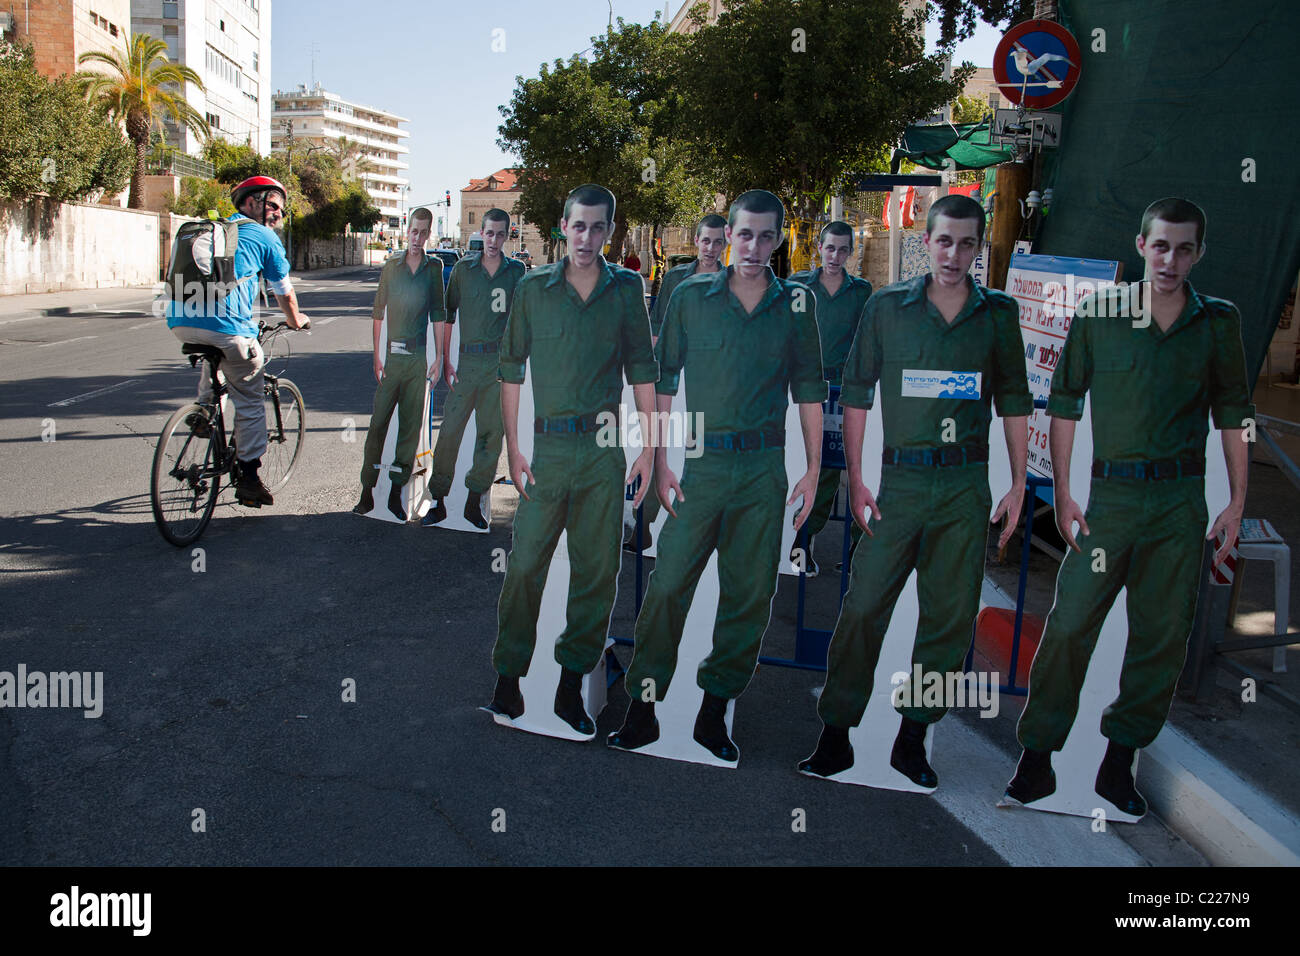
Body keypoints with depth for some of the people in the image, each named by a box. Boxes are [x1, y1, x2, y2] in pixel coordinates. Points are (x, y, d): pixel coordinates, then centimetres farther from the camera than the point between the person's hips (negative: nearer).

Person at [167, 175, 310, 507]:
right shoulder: (264, 237, 12)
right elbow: (284, 292, 19)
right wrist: (295, 320, 40)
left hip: (180, 322, 6)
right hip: (225, 324, -6)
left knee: (214, 352, 40)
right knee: (250, 402, 9)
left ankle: (203, 409, 25)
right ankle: (248, 479, 10)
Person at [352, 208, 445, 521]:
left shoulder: (434, 267, 6)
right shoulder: (391, 266, 6)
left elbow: (438, 315, 8)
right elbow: (379, 313, 8)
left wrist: (438, 358, 3)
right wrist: (376, 356, 2)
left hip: (418, 358, 0)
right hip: (392, 357, 0)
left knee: (411, 426, 3)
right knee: (378, 423, -3)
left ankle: (396, 492, 11)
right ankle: (367, 488, 5)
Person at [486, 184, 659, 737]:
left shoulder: (625, 289, 6)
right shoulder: (533, 288, 4)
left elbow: (642, 371, 8)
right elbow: (511, 371, 6)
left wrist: (649, 447, 3)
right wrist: (513, 448, 0)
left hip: (605, 448, 1)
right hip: (548, 446, -1)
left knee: (597, 570, 5)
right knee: (526, 563, -2)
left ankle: (572, 685, 17)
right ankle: (507, 676, 14)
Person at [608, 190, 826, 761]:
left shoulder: (796, 304, 7)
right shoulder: (691, 297, 4)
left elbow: (809, 390, 10)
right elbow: (662, 380, 6)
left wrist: (813, 471, 5)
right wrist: (660, 461, 0)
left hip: (763, 469, 1)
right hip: (699, 463, -1)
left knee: (750, 595, 5)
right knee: (668, 584, -5)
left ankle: (715, 711, 20)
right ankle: (643, 706, 8)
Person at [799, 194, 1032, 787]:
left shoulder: (999, 314, 8)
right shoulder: (887, 307, 3)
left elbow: (1014, 402, 12)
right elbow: (856, 394, 5)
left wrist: (1018, 486, 7)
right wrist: (855, 480, -1)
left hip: (965, 485, 2)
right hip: (899, 480, -1)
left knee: (950, 616, 5)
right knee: (864, 605, -5)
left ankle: (912, 738, 18)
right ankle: (836, 734, 7)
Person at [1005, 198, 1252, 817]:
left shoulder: (1219, 322, 6)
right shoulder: (1098, 314, 0)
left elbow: (1232, 414, 11)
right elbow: (1065, 403, 3)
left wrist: (1236, 503, 6)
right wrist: (1062, 492, -2)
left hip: (1181, 500, 2)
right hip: (1110, 493, -2)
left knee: (1162, 636, 6)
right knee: (1069, 624, -6)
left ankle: (1119, 761, 21)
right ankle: (1036, 759, 7)